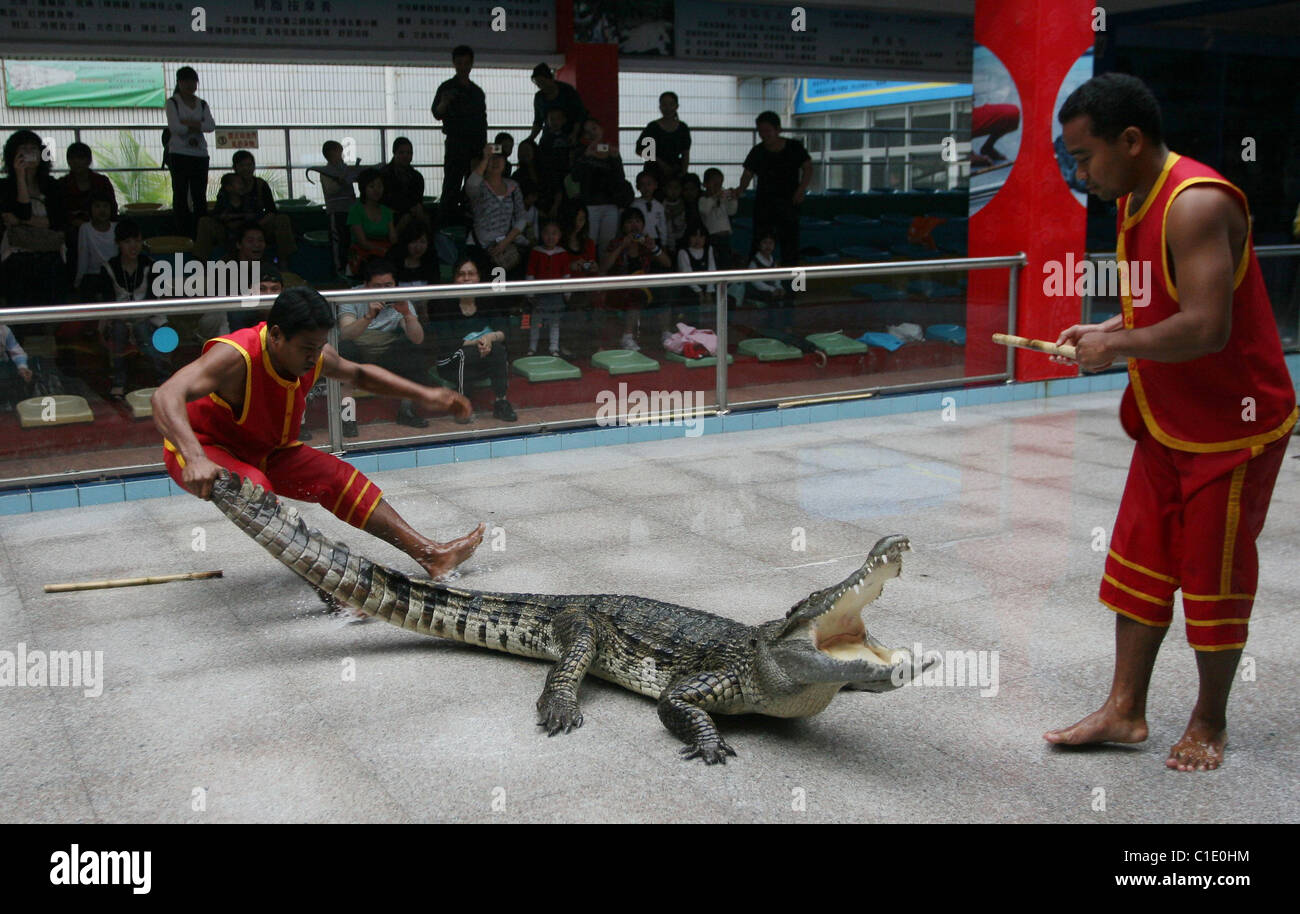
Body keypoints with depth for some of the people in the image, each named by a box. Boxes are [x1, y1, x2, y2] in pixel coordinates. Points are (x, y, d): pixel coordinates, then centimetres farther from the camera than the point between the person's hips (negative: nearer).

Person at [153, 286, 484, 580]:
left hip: (265, 451, 6)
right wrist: (195, 458, -65)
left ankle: (430, 554, -11)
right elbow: (165, 397, -49)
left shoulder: (317, 357, -13)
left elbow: (358, 374, 10)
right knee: (253, 487, -37)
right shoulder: (236, 356, -35)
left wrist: (423, 395, 2)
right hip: (206, 448, -6)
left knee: (339, 477, -10)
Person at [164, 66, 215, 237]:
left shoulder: (202, 104, 14)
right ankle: (183, 235, -3)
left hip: (200, 154, 3)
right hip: (179, 154, -3)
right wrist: (198, 126, -5)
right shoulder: (172, 103, 3)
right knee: (181, 195, -3)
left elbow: (211, 126, -3)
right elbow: (174, 127, -12)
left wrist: (187, 123, -12)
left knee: (200, 196, 1)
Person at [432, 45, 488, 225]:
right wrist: (444, 103, -35)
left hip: (477, 144, 5)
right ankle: (447, 222, -9)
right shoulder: (447, 88, 0)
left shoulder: (477, 91, 17)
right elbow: (437, 114, -12)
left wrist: (484, 146, 14)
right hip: (456, 142, -5)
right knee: (452, 185, -10)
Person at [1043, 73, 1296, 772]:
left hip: (1233, 427, -9)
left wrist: (1119, 345, -20)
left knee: (1213, 577, 5)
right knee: (1139, 562, 11)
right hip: (1166, 422, 9)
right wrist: (1108, 329, 1)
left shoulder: (1197, 203, -25)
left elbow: (1206, 326, -33)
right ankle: (1124, 710, 21)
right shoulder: (1135, 200, 6)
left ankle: (1209, 723, 23)